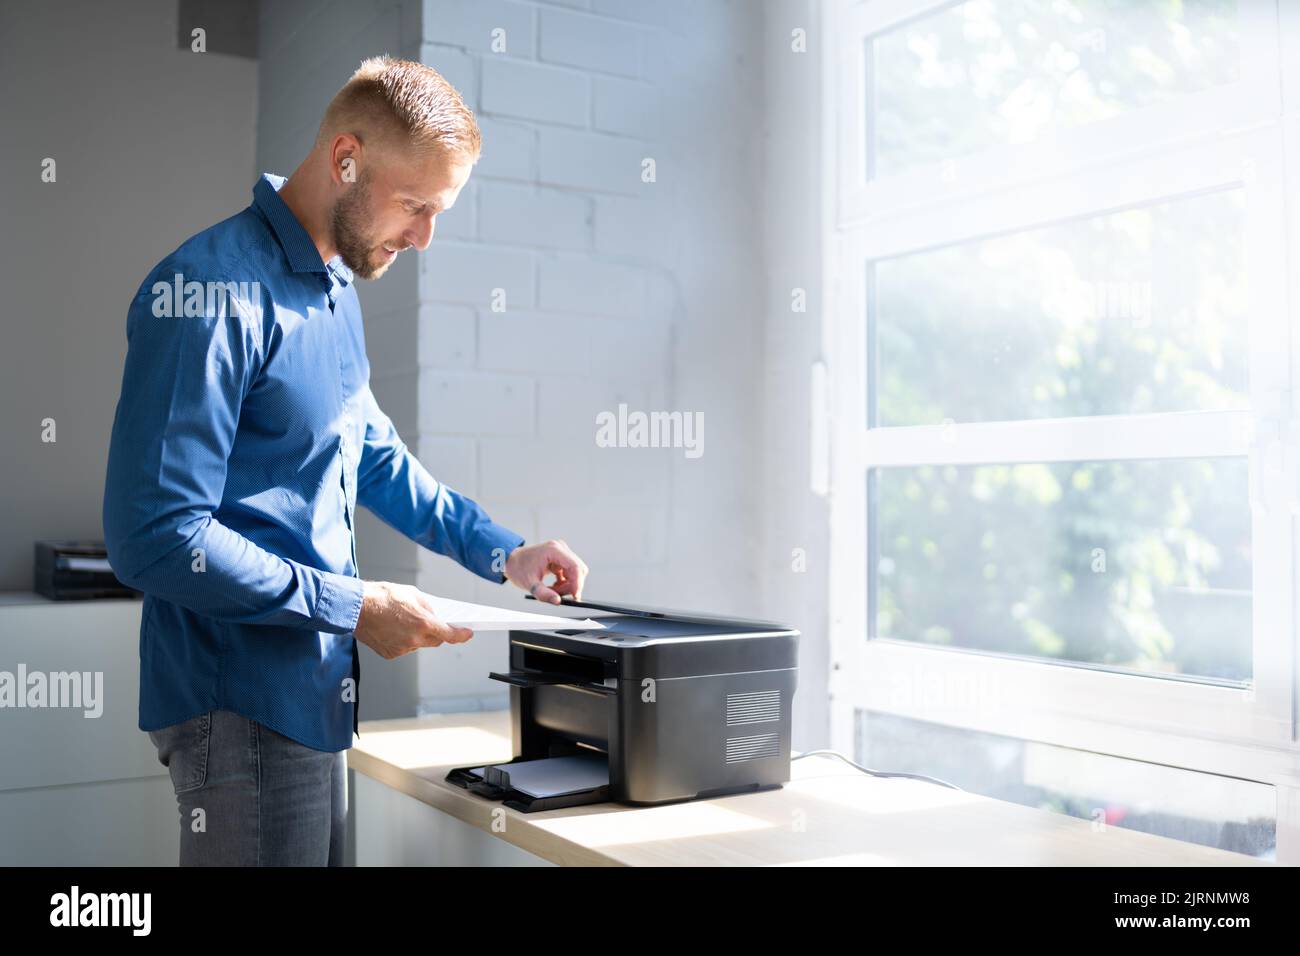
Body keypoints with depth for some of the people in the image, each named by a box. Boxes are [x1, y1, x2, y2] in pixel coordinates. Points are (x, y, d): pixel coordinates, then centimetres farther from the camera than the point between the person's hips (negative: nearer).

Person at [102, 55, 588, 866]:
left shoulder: (336, 288, 9)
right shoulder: (215, 292, -19)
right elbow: (153, 536, -23)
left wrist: (502, 553, 13)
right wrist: (353, 607, -19)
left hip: (316, 695, 9)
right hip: (244, 707, -9)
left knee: (323, 849, 17)